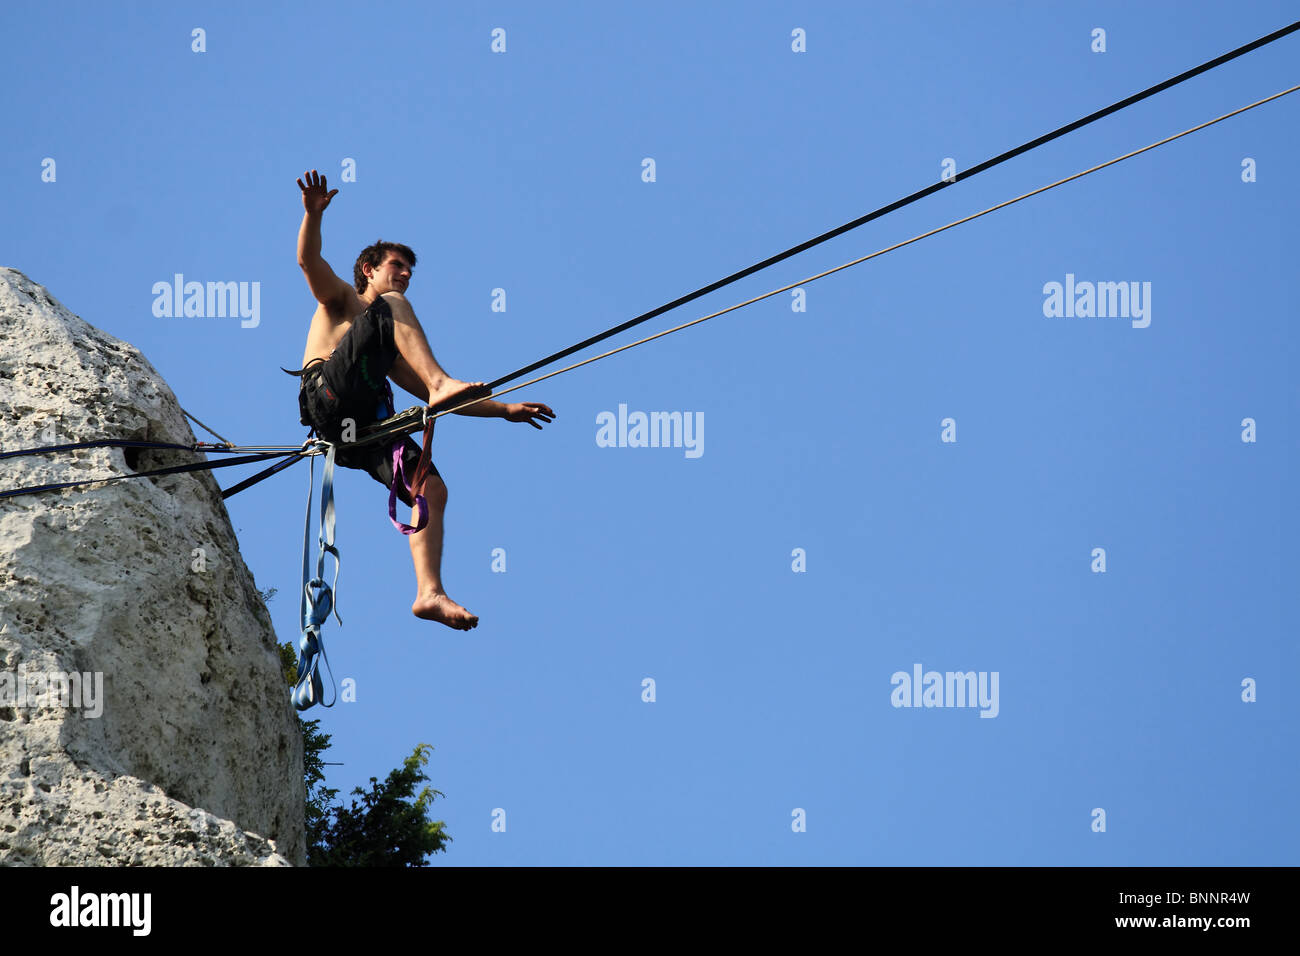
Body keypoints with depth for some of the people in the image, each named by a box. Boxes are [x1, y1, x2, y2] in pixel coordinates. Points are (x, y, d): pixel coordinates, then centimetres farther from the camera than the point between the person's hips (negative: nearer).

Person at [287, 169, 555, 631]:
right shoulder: (341, 299, 25)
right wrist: (313, 212, -16)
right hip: (328, 397, -6)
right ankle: (443, 379, -38)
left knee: (432, 489, -16)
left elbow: (438, 398, 36)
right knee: (392, 305, -17)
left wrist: (504, 409, 27)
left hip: (366, 427, 6)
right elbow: (309, 260, 5)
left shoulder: (396, 358, 39)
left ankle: (429, 593, -24)